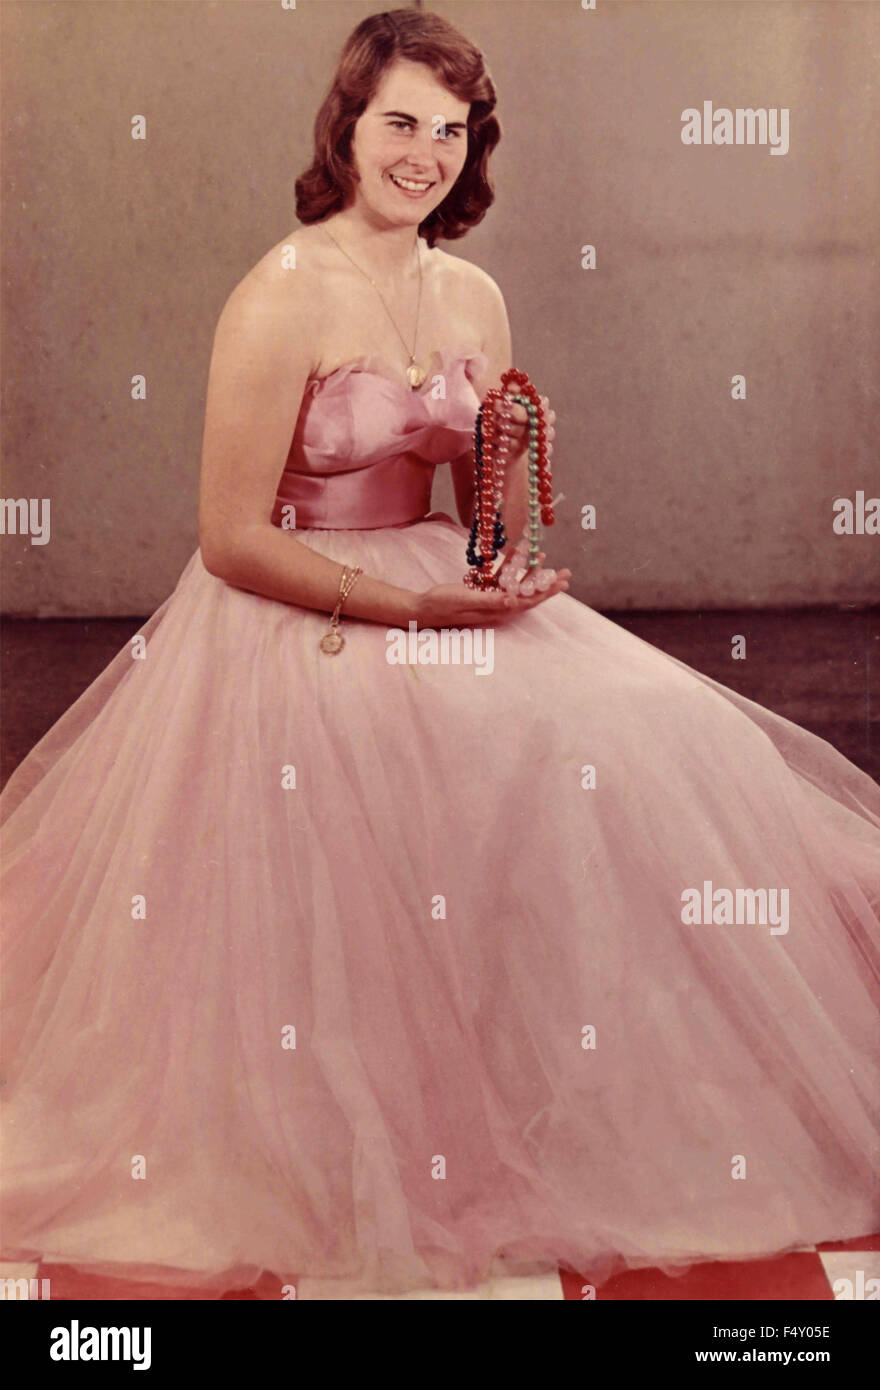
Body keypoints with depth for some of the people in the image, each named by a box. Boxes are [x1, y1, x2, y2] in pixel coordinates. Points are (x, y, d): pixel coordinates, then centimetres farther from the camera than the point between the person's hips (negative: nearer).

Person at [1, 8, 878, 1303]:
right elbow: (232, 539, -15)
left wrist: (521, 469, -8)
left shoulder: (474, 297, 9)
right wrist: (412, 607, -20)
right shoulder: (283, 298, -12)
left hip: (441, 596, 7)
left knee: (639, 743, -13)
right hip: (294, 622, -6)